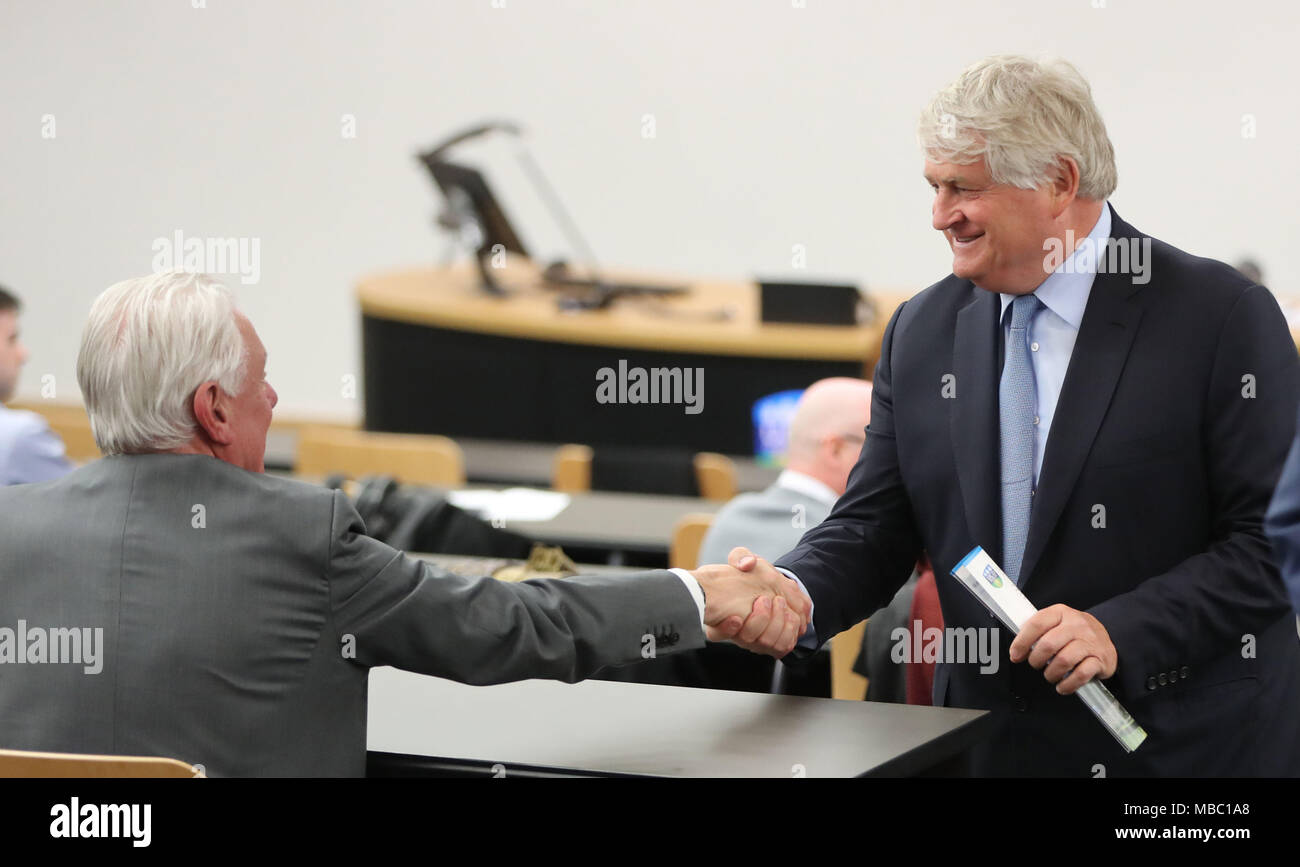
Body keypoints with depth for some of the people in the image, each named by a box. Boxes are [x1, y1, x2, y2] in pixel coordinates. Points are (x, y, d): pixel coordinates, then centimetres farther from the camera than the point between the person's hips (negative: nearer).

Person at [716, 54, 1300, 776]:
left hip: (1184, 747, -4)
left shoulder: (1225, 316, -11)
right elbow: (872, 527, 5)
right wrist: (794, 596, -16)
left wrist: (1123, 631, -23)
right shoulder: (921, 334, 5)